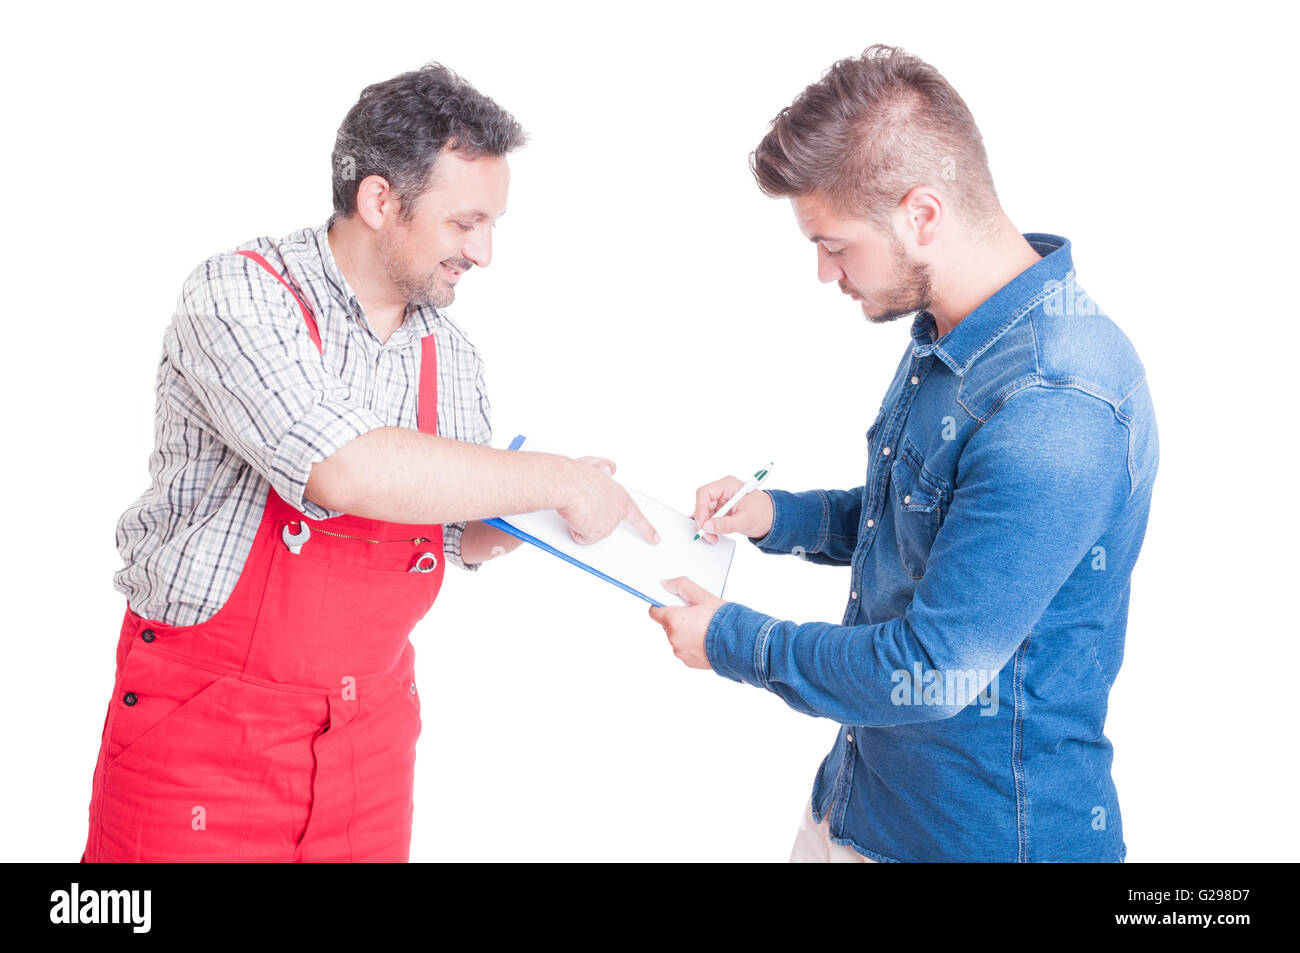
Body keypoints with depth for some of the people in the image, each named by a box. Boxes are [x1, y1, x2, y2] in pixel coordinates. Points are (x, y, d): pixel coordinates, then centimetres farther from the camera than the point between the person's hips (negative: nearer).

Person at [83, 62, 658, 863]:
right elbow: (346, 470, -31)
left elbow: (461, 533, 14)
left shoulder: (451, 353, 4)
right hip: (204, 720, -5)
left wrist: (522, 512, -8)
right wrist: (553, 480, -23)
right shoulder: (240, 295, -15)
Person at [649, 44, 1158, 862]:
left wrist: (730, 639, -15)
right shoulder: (947, 340, 2)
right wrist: (778, 517, 1)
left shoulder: (1058, 411, -30)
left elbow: (932, 672, -28)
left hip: (991, 828, -8)